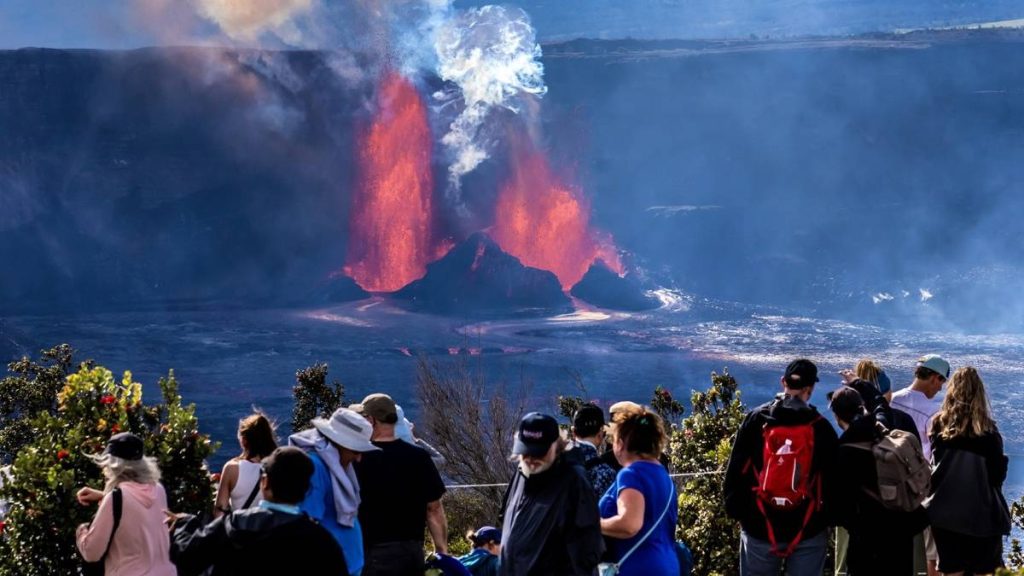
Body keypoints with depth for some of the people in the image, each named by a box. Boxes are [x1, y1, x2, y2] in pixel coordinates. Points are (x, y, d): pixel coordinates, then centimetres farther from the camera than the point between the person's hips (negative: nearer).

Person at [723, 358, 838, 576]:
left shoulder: (756, 420, -2)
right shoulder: (821, 427, -4)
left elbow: (736, 470, 0)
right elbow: (833, 478, 0)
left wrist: (735, 511, 8)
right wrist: (827, 517, 11)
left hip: (759, 527, 1)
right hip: (809, 530, -1)